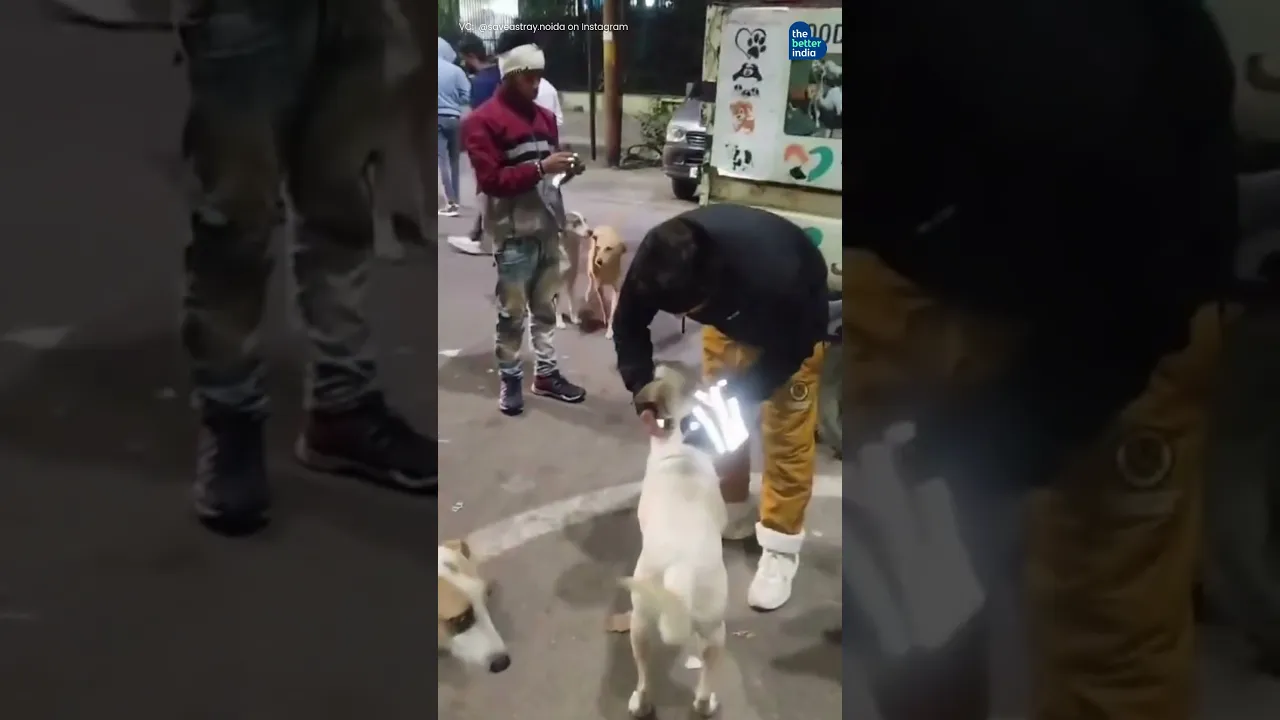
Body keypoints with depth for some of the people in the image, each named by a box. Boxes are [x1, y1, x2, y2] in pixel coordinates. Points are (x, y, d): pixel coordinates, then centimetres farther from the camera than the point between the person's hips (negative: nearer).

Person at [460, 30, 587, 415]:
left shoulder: (544, 117, 15)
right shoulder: (482, 121, -8)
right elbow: (490, 179, -16)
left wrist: (563, 167, 6)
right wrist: (541, 168, -22)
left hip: (547, 227, 7)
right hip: (514, 233, -6)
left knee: (545, 306, 13)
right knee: (512, 311, 1)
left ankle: (546, 373, 23)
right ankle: (509, 378, 15)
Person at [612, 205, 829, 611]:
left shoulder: (775, 278, -46)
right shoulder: (657, 261, -34)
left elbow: (787, 352, -26)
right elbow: (628, 325, -15)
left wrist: (733, 394, -31)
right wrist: (642, 388, -28)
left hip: (792, 322, -4)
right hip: (730, 314, 5)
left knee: (787, 433, -4)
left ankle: (781, 544, 10)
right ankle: (731, 513, 30)